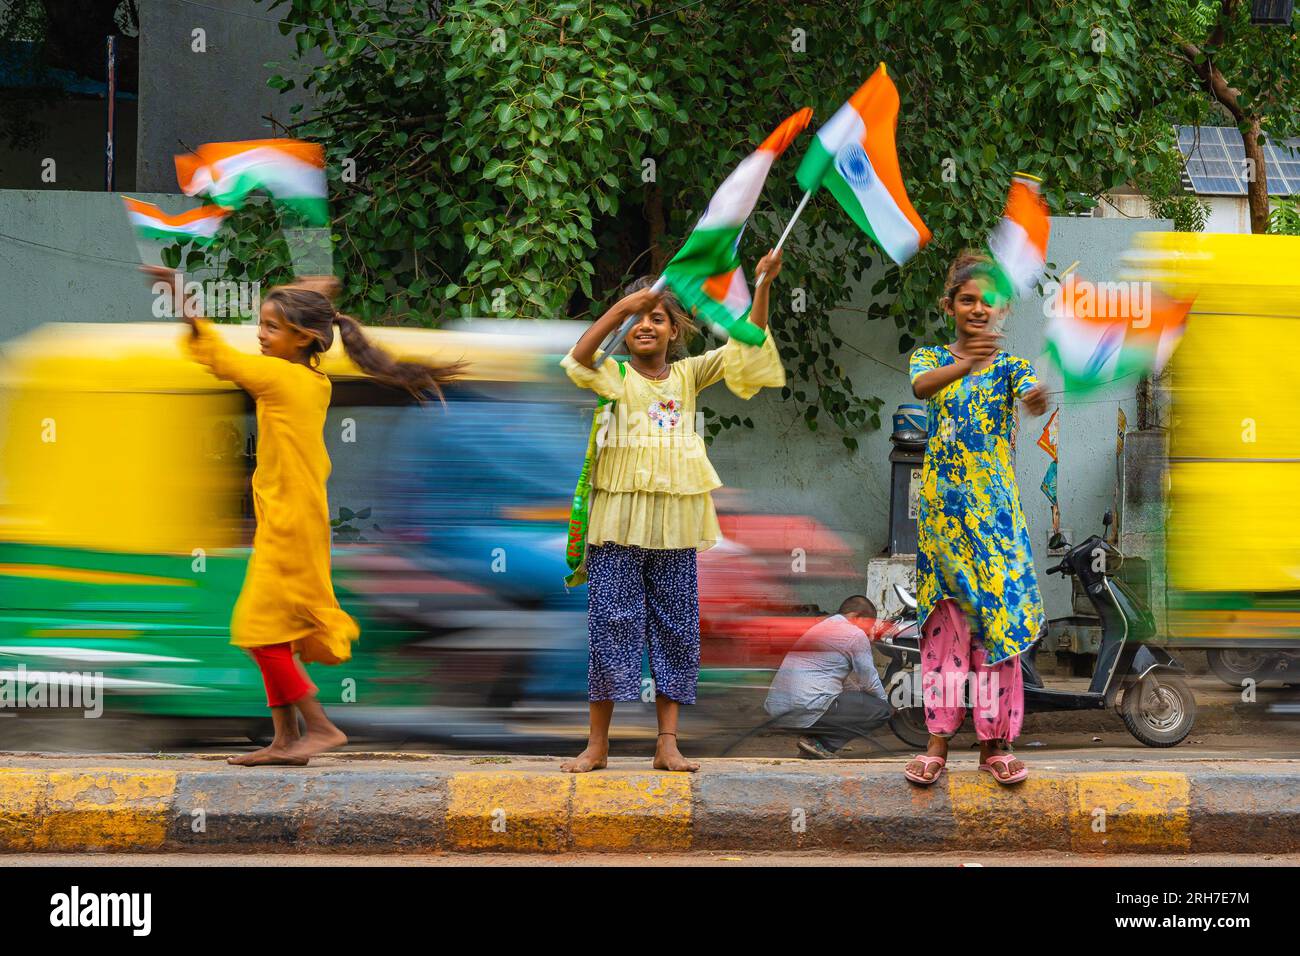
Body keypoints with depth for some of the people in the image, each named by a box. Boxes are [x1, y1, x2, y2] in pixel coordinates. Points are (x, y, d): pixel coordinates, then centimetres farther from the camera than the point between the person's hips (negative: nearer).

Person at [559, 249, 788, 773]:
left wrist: (762, 284, -8)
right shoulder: (616, 376, 2)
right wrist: (621, 307, -26)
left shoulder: (687, 374, 10)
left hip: (675, 523, 3)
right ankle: (598, 744, 7)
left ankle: (668, 743, 13)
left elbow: (746, 346, 3)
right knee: (612, 623, -1)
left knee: (676, 627, 6)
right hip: (621, 519, -3)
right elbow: (579, 356, -19)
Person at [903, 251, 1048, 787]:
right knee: (945, 622, 2)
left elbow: (1033, 398, -19)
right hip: (942, 505, 0)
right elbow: (920, 385, -19)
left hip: (995, 507, 0)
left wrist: (1039, 398, -44)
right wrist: (965, 366, -40)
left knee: (998, 615, 0)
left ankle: (995, 742, 7)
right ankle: (939, 739, 6)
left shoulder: (1010, 363, 4)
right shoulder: (931, 358, 5)